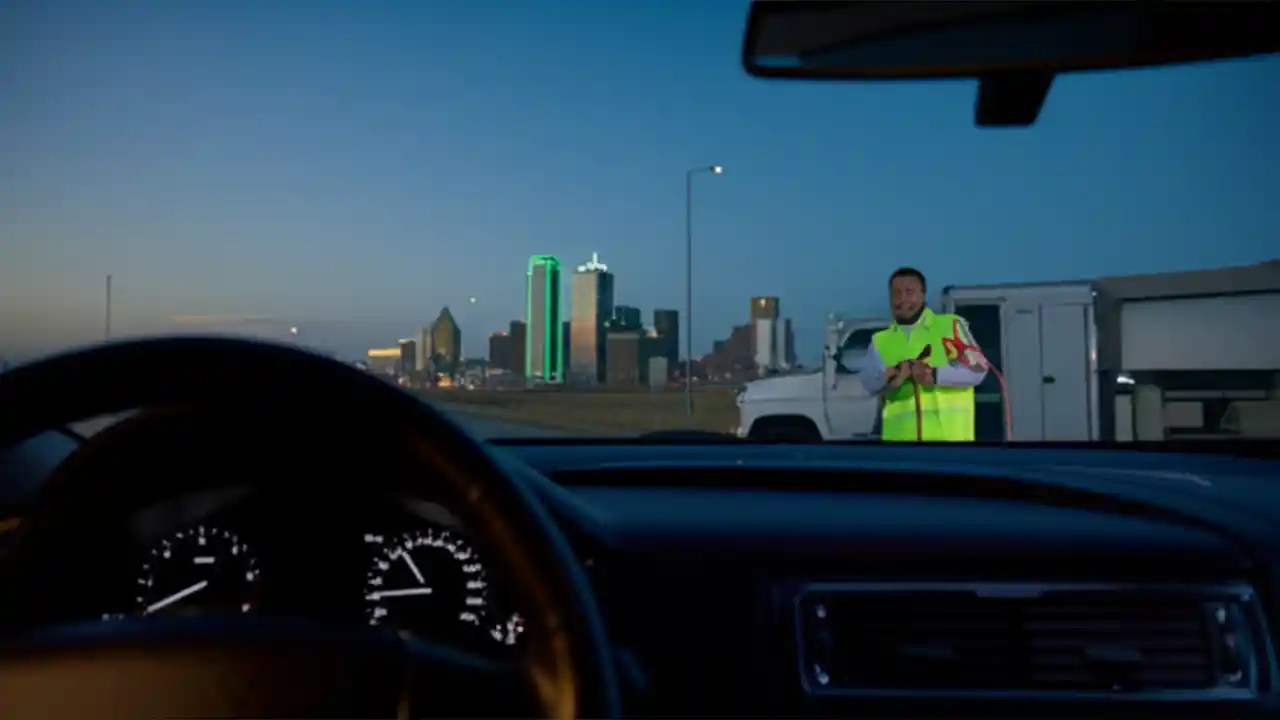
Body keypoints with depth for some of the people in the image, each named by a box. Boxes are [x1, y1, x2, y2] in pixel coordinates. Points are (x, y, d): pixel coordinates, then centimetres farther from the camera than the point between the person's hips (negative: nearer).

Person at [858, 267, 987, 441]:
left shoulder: (951, 326, 9)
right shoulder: (880, 340, 16)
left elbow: (977, 369, 0)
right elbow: (870, 381, -1)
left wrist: (935, 375, -16)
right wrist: (898, 372, -22)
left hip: (949, 436, -2)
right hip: (899, 437, 2)